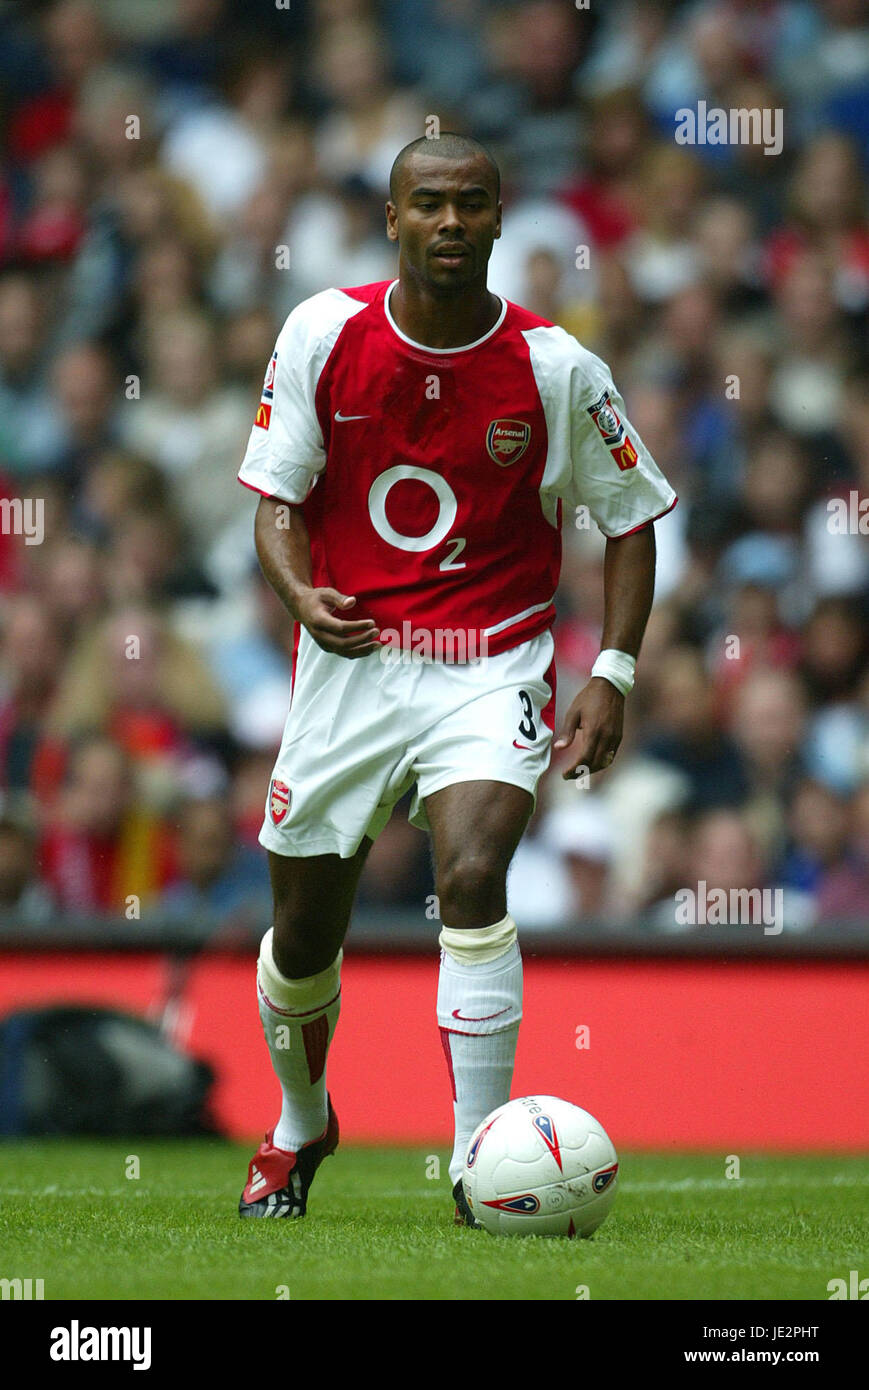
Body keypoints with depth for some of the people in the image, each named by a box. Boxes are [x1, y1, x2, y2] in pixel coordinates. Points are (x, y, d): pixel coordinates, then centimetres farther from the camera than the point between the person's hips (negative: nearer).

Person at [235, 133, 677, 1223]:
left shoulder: (555, 367, -8)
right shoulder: (323, 335, -6)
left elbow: (629, 519, 3)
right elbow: (276, 497, -2)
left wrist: (613, 673, -7)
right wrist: (302, 597, -23)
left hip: (492, 665, -2)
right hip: (349, 659, 2)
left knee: (473, 876, -26)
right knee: (304, 931, 9)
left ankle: (479, 1162, -20)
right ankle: (300, 1127, 40)